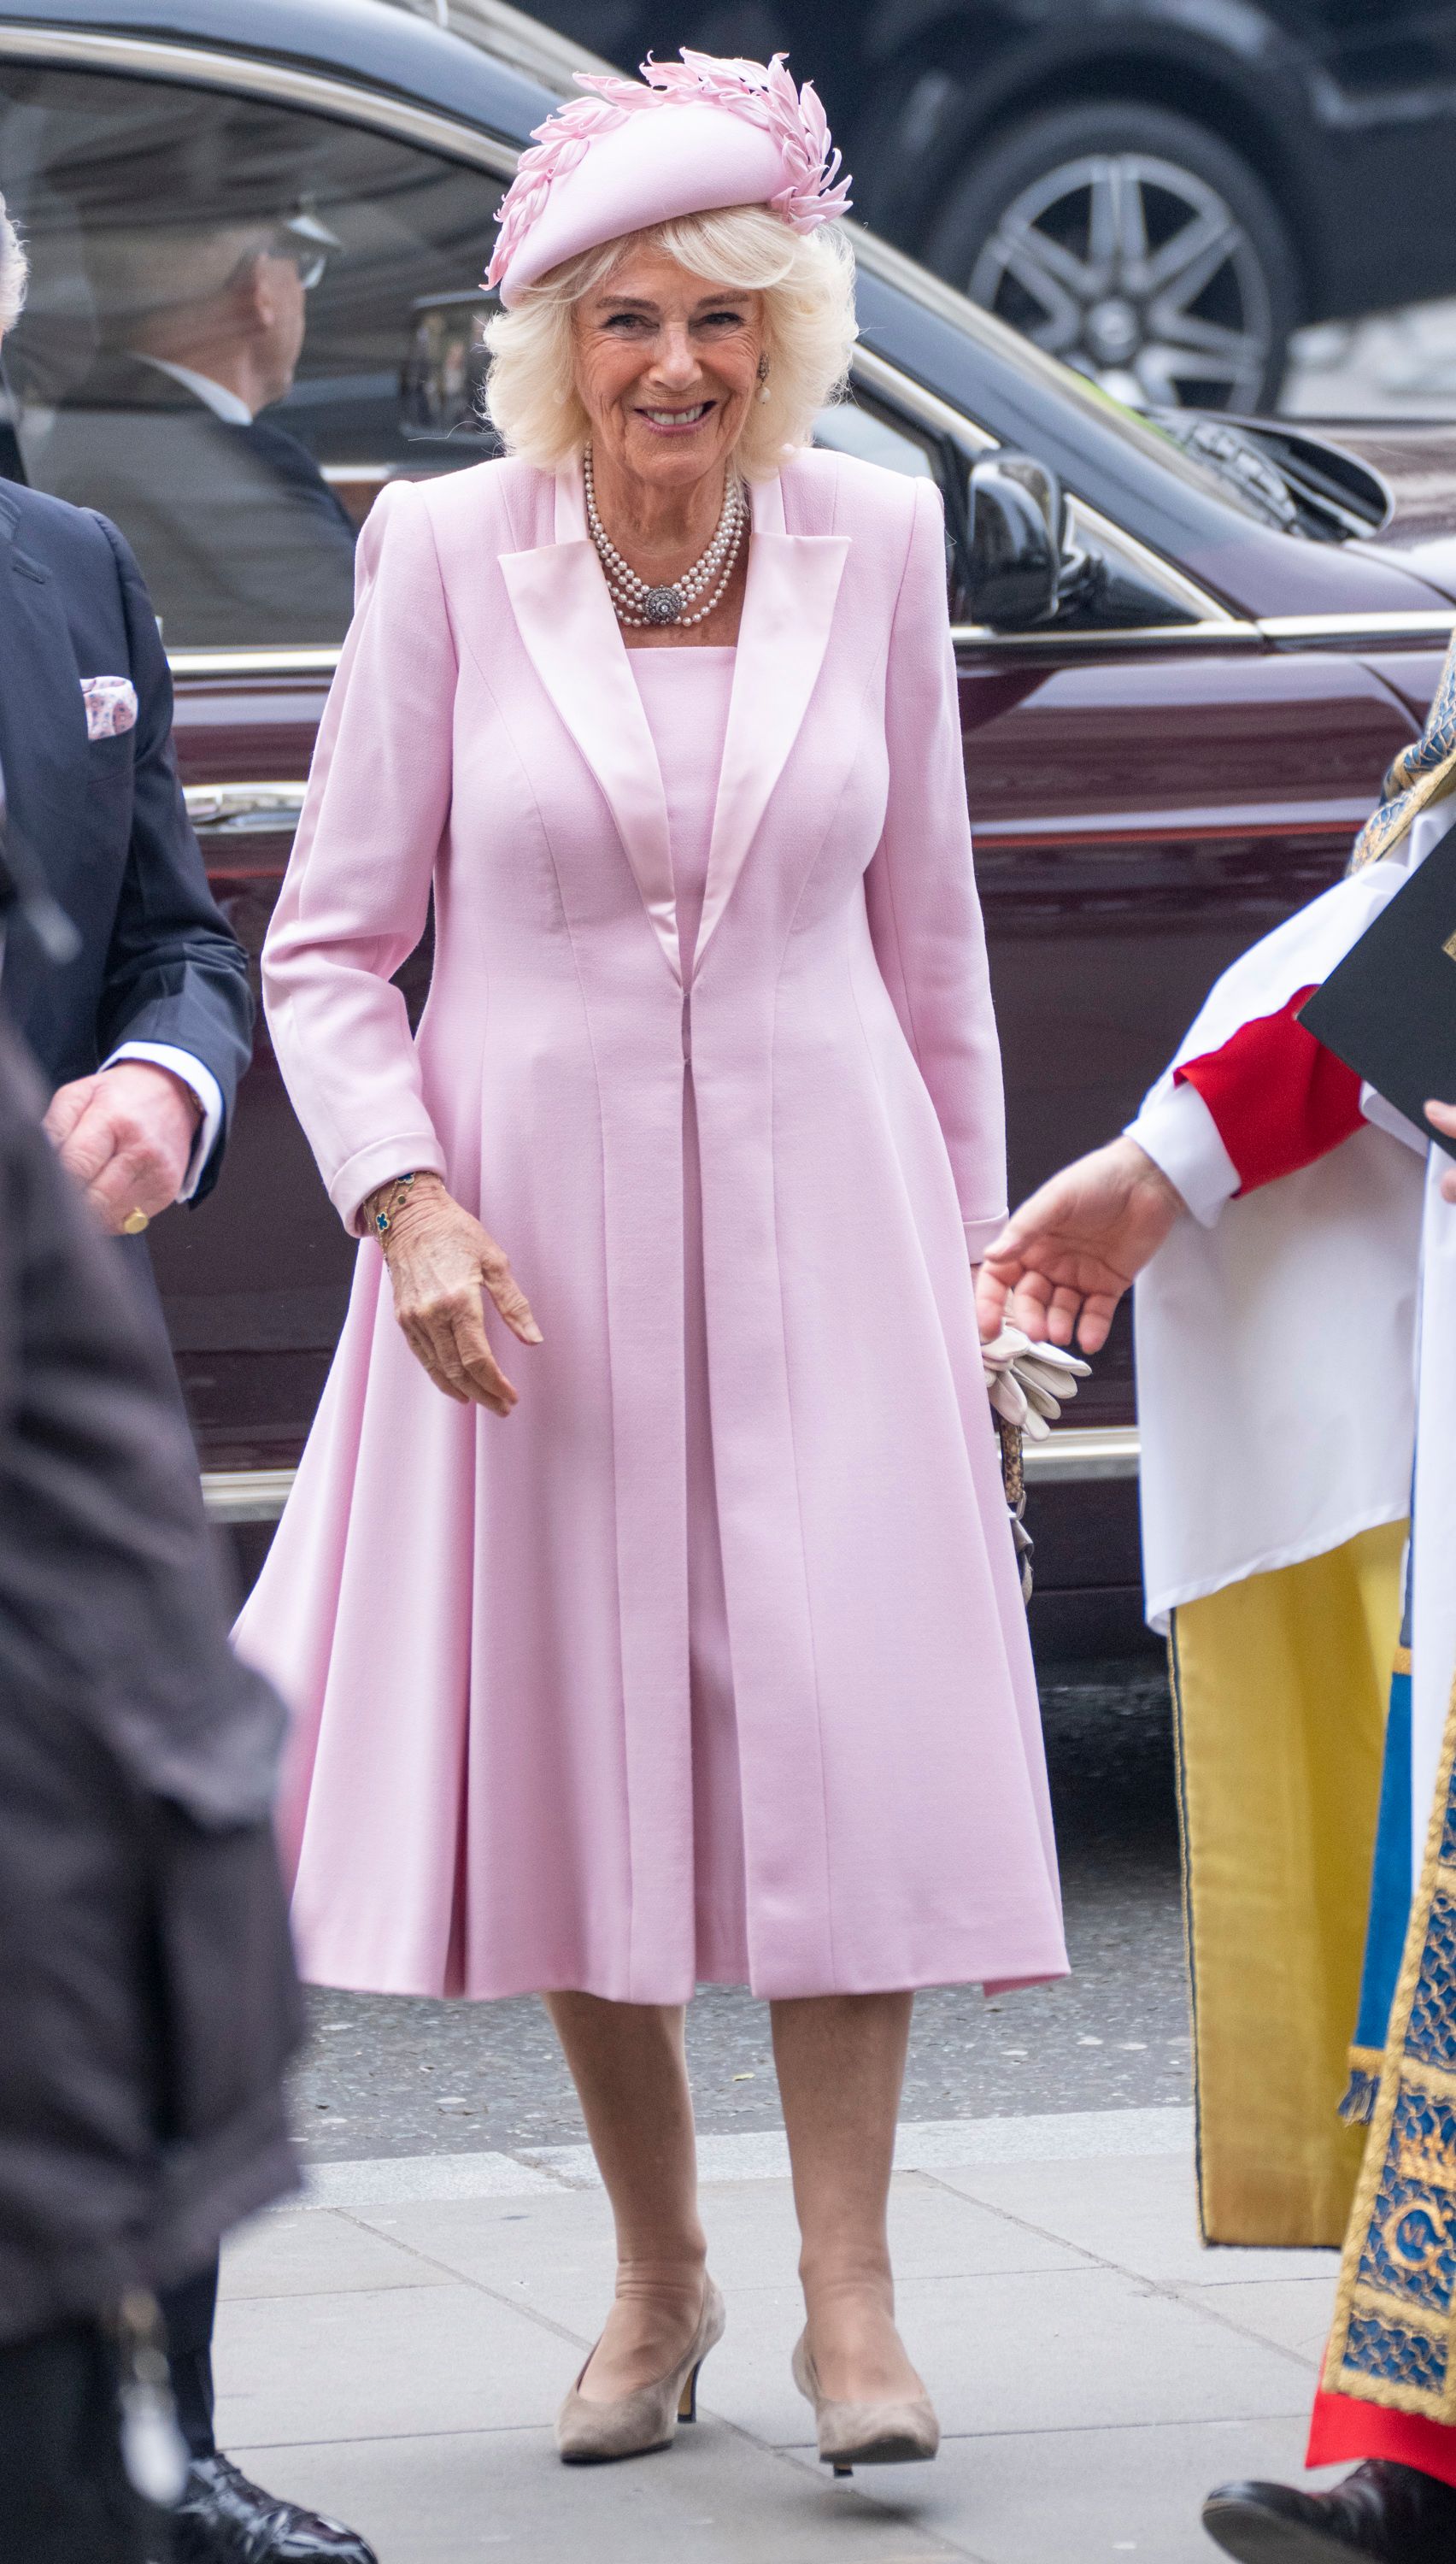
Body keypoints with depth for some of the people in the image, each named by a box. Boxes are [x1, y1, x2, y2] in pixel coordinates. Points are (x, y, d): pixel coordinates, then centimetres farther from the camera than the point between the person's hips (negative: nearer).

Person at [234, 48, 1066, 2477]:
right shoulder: (446, 554, -5)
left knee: (844, 1717, -9)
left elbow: (927, 928, 10)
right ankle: (656, 2278, 20)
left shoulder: (871, 541, 0)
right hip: (532, 1227, 0)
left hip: (815, 1204, 0)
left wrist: (963, 1243, 13)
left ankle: (847, 2292, -2)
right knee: (573, 1747, 5)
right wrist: (407, 1202, -15)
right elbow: (328, 949, -1)